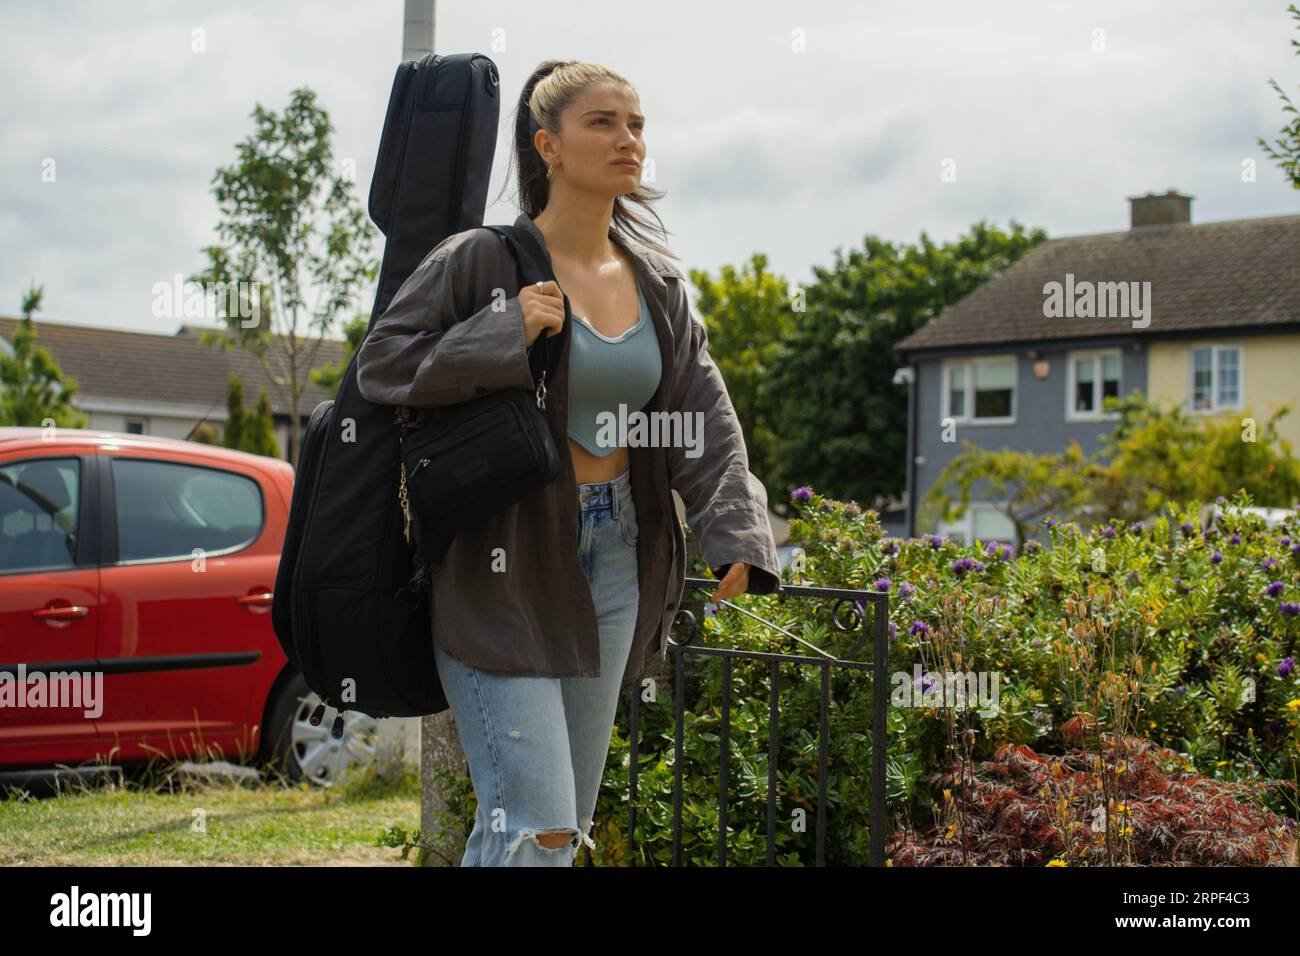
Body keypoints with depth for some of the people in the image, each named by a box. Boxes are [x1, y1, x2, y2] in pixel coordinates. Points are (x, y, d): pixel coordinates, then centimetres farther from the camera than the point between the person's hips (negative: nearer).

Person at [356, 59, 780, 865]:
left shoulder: (656, 283, 9)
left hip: (611, 560, 7)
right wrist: (501, 337, -20)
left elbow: (706, 419, 1)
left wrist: (737, 534, -15)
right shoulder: (482, 260, -8)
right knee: (534, 824, -11)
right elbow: (380, 362, -8)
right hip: (503, 565, -6)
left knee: (570, 822, 13)